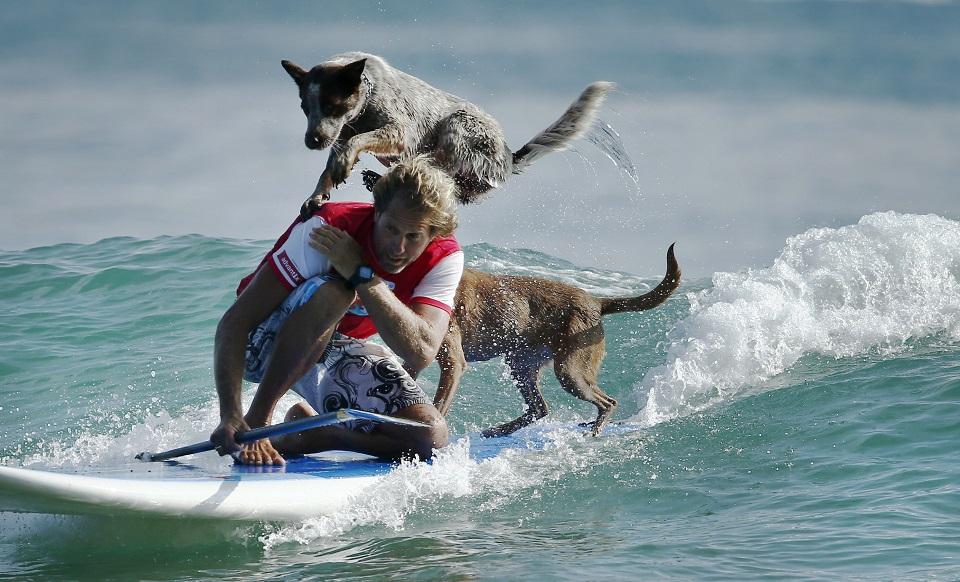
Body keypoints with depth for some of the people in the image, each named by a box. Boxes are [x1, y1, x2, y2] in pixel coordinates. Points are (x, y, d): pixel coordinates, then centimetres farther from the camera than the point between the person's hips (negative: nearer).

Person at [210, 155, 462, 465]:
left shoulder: (445, 259, -18)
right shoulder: (328, 228, -29)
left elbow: (420, 354, -32)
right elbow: (233, 323, -34)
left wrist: (361, 274, -37)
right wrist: (230, 416, -47)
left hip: (341, 353, 4)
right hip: (265, 344, -4)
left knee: (430, 436, -22)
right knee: (331, 291, -38)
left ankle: (304, 432, 1)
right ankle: (256, 419, -29)